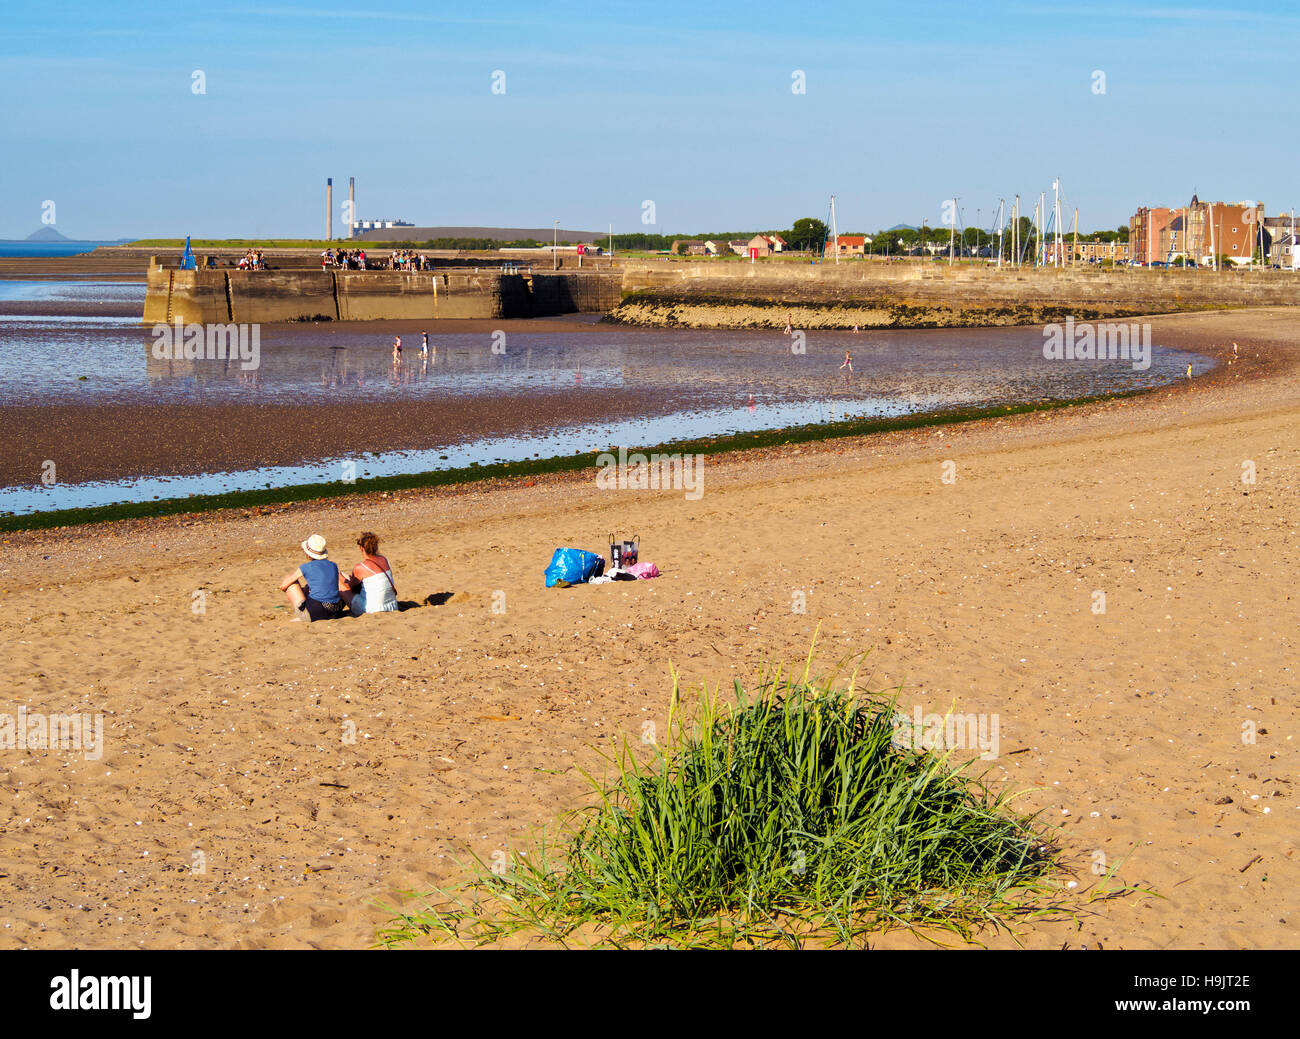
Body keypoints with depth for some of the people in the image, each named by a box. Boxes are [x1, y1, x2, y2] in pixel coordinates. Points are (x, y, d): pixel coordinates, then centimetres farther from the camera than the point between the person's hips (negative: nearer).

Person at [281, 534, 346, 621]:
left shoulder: (306, 567, -2)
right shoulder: (333, 566, 10)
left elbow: (283, 586, 10)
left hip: (313, 613, -5)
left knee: (288, 577, 14)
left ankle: (300, 614, 12)